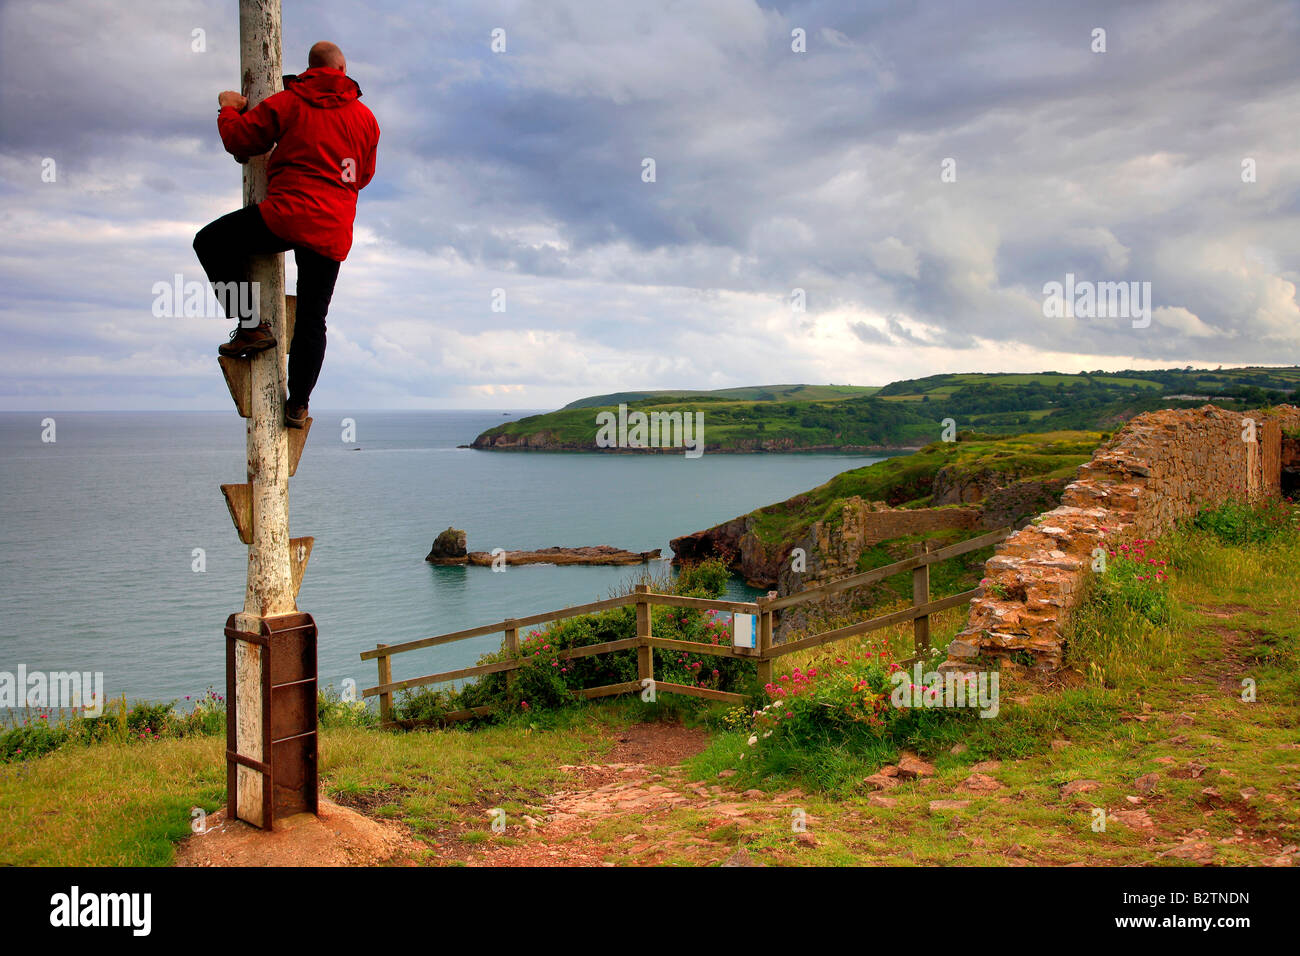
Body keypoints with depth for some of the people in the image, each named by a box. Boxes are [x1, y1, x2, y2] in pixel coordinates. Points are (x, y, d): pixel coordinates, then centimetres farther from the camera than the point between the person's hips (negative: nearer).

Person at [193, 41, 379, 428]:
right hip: (334, 232, 4)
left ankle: (252, 325, 4)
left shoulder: (287, 102, 3)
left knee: (210, 243, 14)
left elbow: (238, 140, 5)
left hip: (286, 215, -4)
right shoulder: (365, 117, 14)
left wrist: (229, 108, 24)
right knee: (312, 319, 12)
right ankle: (298, 404, 13)